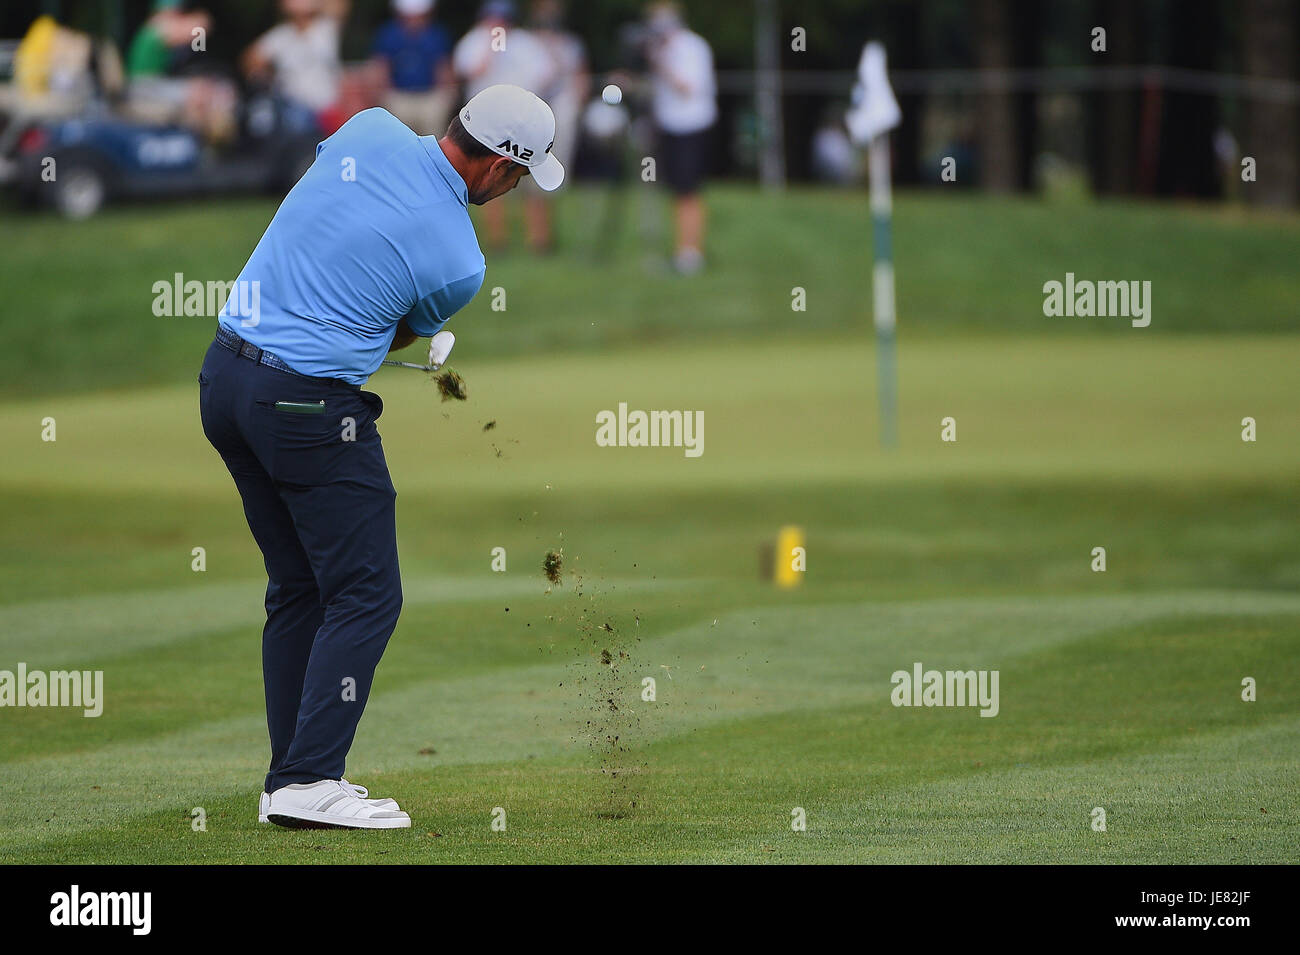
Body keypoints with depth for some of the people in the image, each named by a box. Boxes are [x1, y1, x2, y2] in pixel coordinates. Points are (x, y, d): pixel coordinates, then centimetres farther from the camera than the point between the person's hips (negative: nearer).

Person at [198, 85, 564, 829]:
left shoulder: (371, 129, 0)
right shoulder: (459, 263, -12)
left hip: (225, 376, 8)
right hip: (309, 405, -8)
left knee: (298, 587, 15)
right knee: (366, 594, 1)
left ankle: (291, 775, 15)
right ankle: (310, 782, -7)